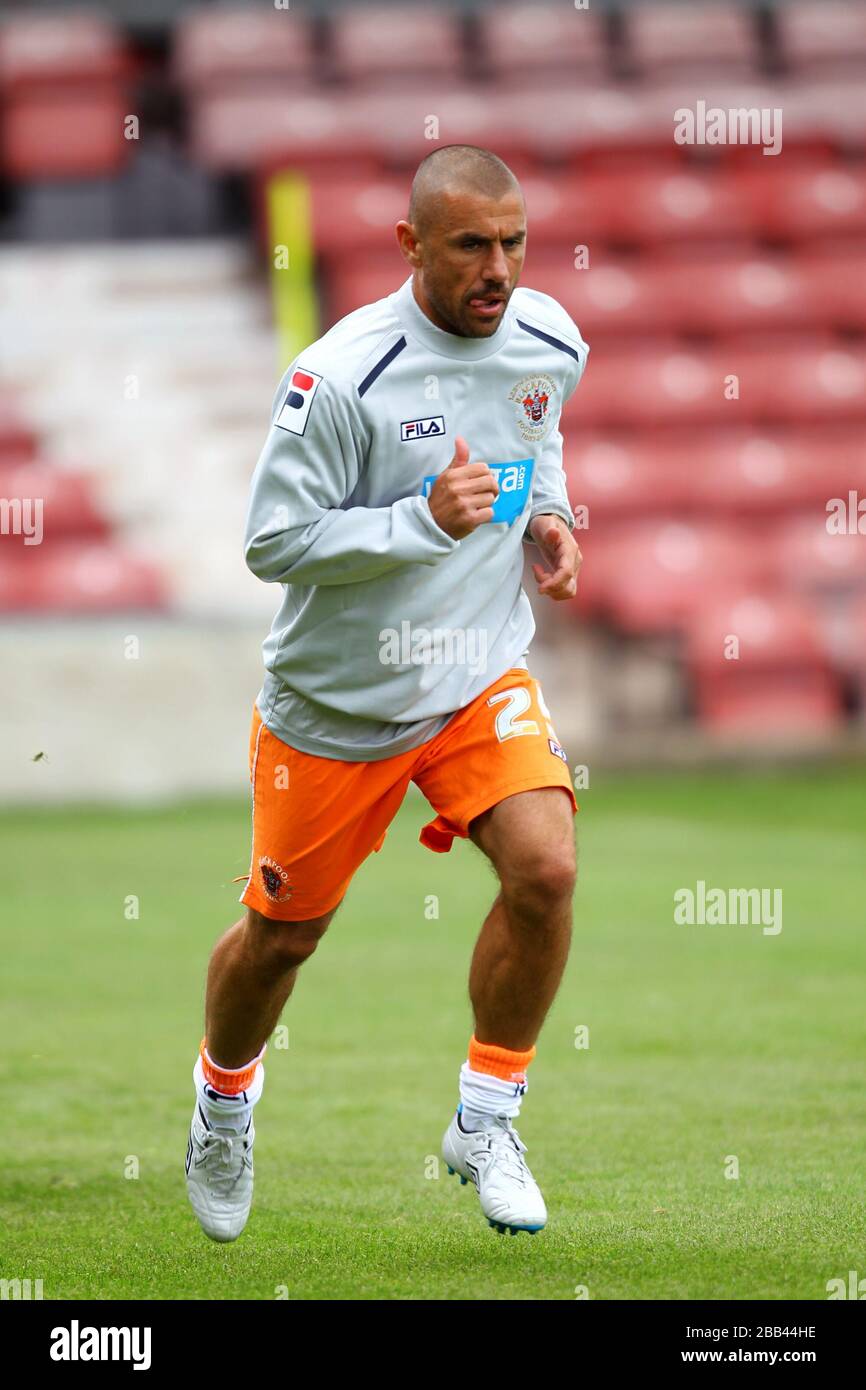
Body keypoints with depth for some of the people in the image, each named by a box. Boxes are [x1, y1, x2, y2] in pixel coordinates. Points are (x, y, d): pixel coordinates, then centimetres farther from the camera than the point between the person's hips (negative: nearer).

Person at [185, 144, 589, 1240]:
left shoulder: (549, 342, -4)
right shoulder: (343, 377, -24)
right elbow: (272, 542, -21)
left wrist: (547, 516, -1)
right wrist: (426, 519, -30)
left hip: (482, 677, 3)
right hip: (337, 700, -3)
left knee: (545, 871, -20)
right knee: (282, 933, 11)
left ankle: (485, 1121, -1)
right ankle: (225, 1089, 44)